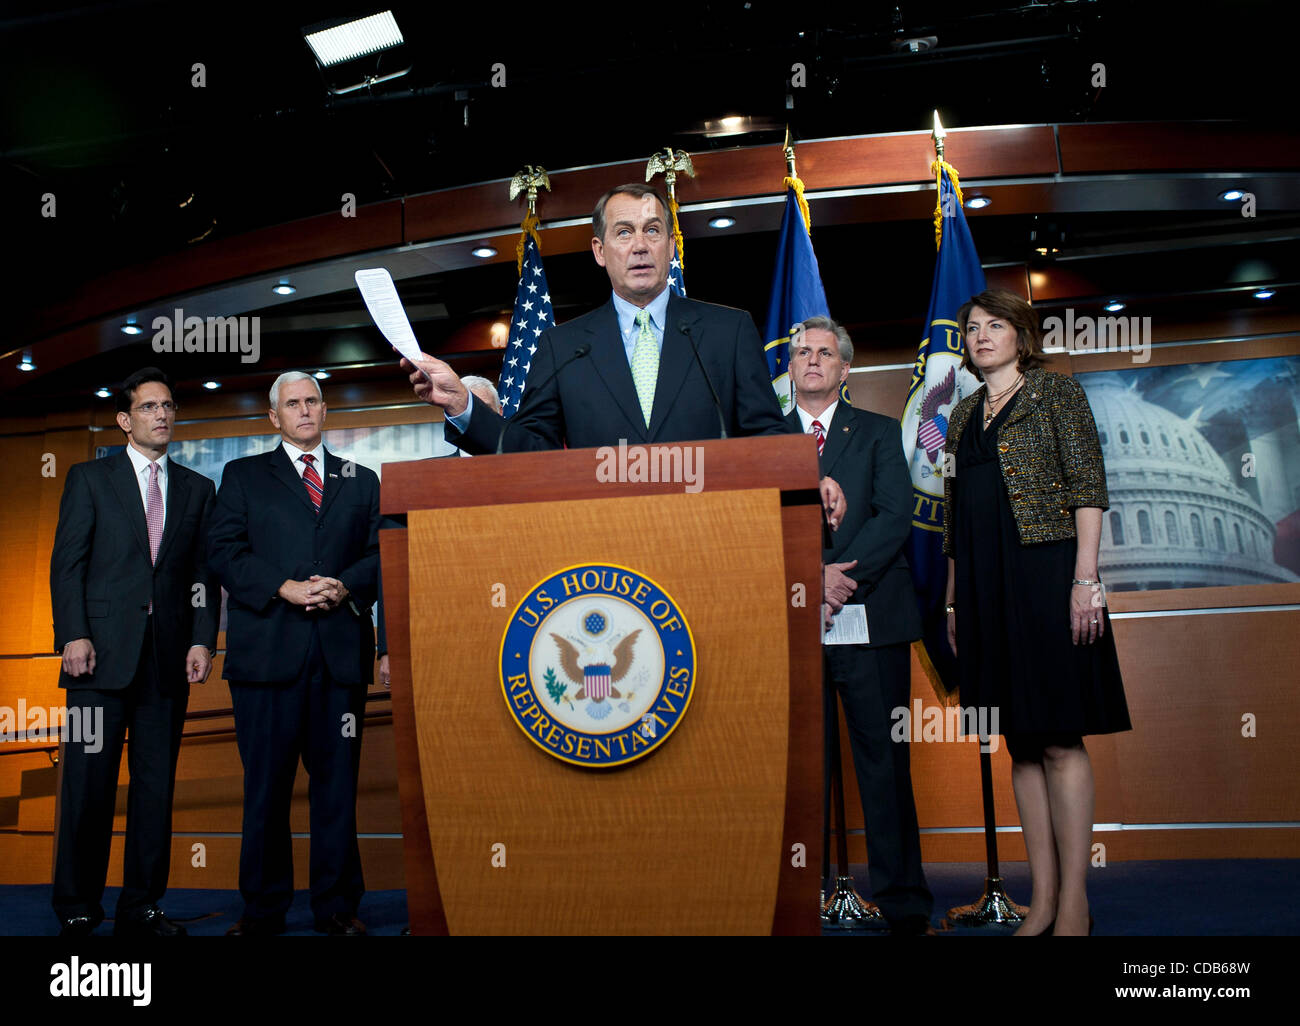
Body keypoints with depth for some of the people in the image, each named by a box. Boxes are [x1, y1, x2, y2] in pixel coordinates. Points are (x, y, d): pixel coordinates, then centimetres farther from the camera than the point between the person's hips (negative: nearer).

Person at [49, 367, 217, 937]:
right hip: (101, 653, -2)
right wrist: (73, 634, -9)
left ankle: (140, 907, 15)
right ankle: (76, 912, 11)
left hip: (169, 656, 2)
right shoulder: (89, 479, 9)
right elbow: (67, 563, 2)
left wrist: (202, 640, 0)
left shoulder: (197, 489, 15)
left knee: (157, 785, 5)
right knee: (88, 785, -1)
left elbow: (204, 573, 11)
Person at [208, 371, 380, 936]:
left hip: (341, 650, 1)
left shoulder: (361, 481, 19)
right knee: (265, 783, 3)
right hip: (267, 649, -1)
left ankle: (337, 906, 12)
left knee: (337, 780, 3)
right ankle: (262, 909, 14)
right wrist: (285, 588, -11)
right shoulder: (243, 475, 14)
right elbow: (223, 550, 2)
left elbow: (380, 553, 10)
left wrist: (346, 586, -10)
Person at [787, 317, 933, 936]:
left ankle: (902, 902, 9)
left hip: (872, 614, -1)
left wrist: (843, 574, -14)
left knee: (884, 758, 1)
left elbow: (894, 515, -1)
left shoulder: (879, 432, 12)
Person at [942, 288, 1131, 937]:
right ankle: (1041, 901, 13)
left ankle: (1073, 905, 1)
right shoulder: (963, 415, 19)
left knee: (1058, 740, -6)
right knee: (1020, 743, 7)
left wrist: (1085, 578, -15)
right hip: (983, 584, 6)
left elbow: (1088, 487, -5)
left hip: (1044, 570, -5)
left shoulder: (1057, 393, 4)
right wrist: (953, 598, 13)